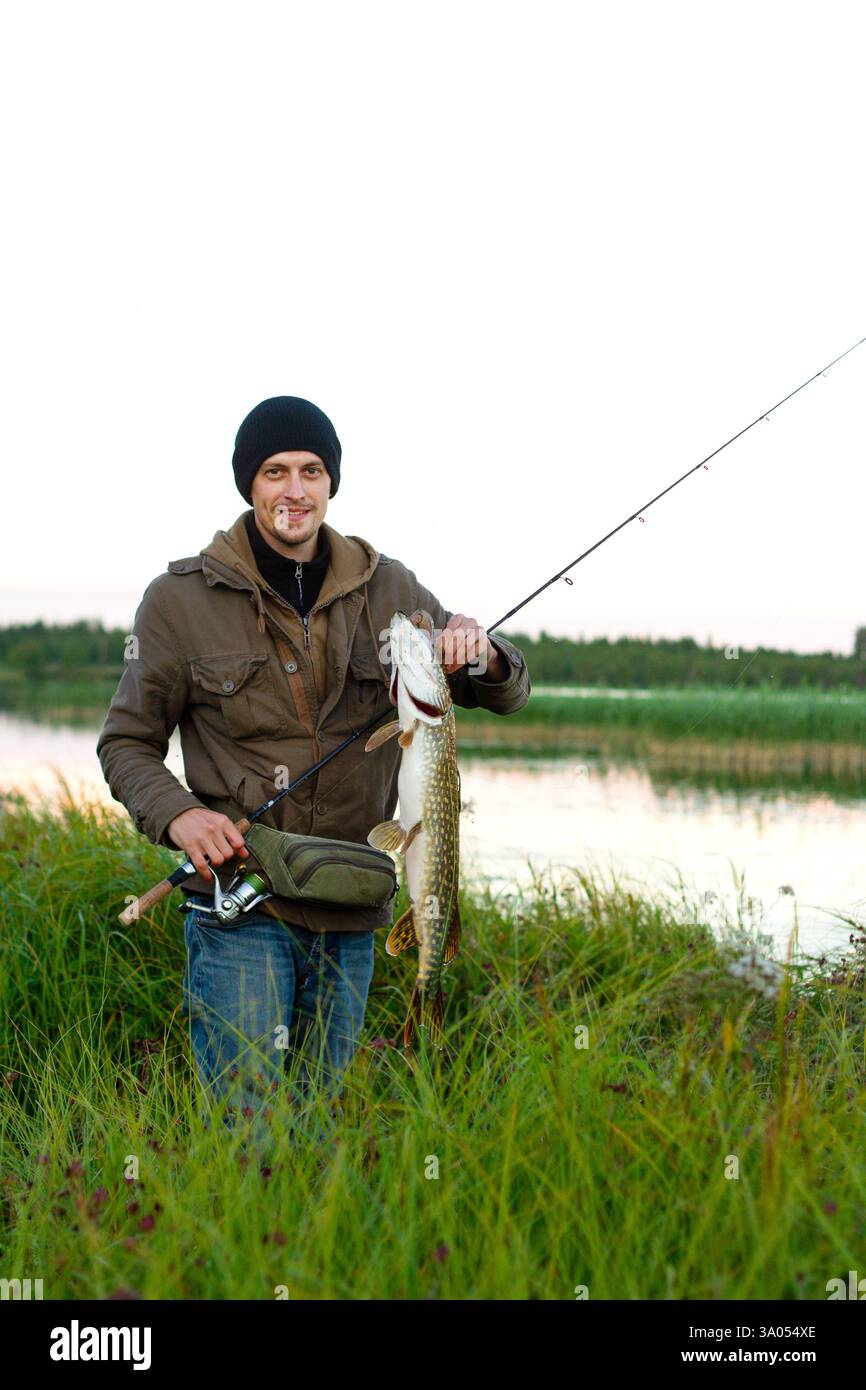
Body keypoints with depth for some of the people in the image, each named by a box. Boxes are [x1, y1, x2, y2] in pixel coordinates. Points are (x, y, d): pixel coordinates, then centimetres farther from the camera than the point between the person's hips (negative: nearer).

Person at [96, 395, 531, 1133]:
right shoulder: (181, 599, -2)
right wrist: (178, 814, -17)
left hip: (351, 919, 3)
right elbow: (126, 741, 3)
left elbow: (508, 693, 8)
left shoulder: (386, 589, 5)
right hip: (241, 910, -3)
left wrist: (482, 656, -17)